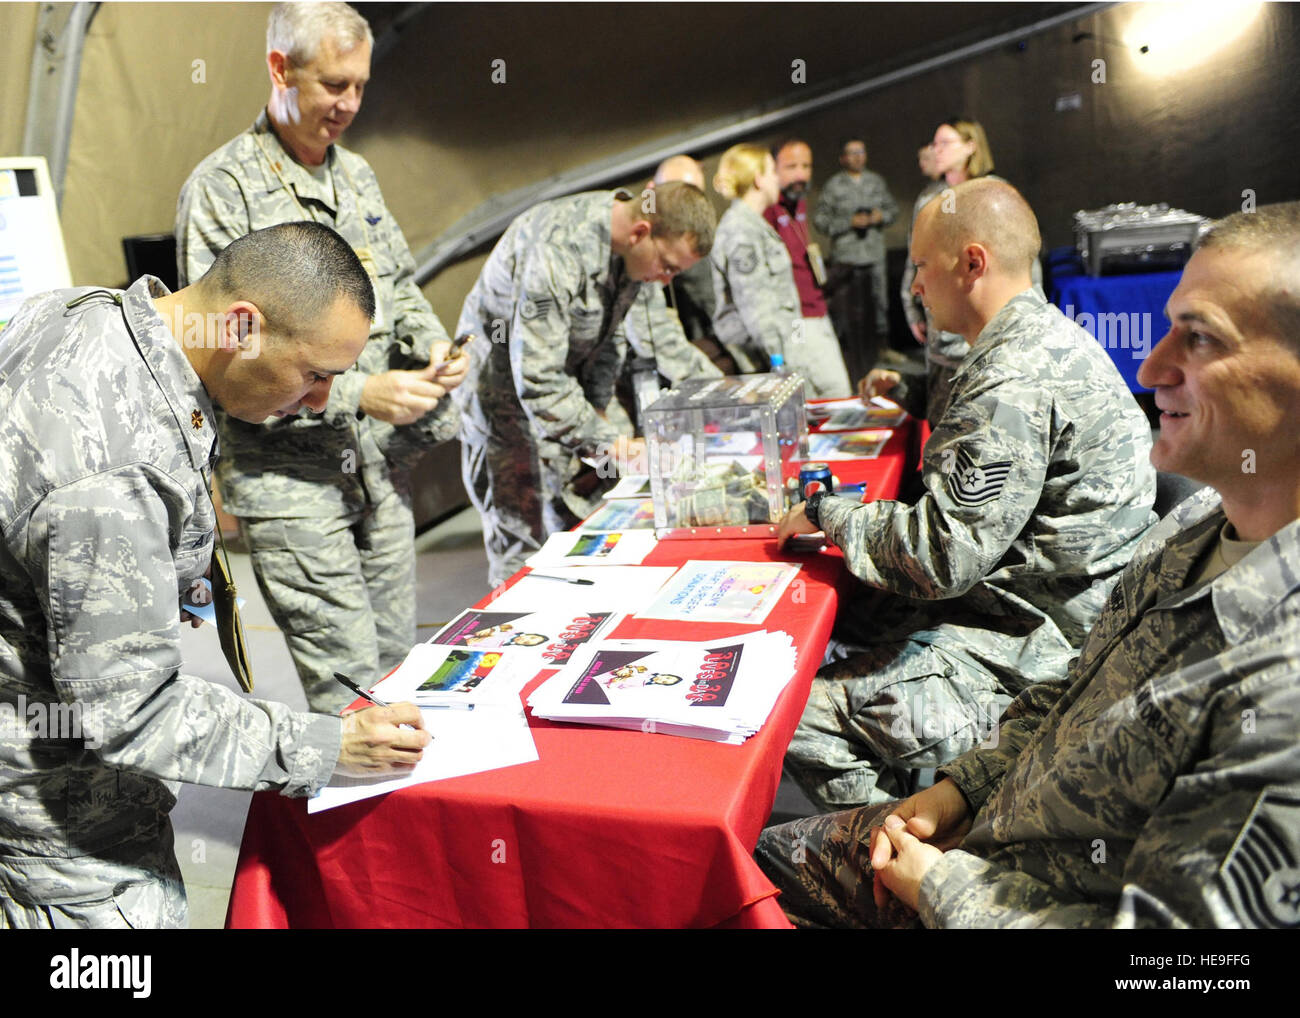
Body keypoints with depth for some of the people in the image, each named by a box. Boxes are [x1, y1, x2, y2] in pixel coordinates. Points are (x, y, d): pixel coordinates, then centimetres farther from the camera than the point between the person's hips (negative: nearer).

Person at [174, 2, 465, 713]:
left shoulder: (356, 175, 13)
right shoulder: (222, 189, -9)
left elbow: (400, 284, 23)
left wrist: (430, 344, 1)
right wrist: (356, 393, -22)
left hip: (380, 462, 7)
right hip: (287, 474, -7)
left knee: (396, 662, 14)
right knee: (350, 684, -7)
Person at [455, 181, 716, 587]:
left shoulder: (632, 248, -7)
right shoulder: (559, 250, -34)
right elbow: (538, 380, -36)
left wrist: (597, 406, -1)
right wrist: (611, 444, -33)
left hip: (565, 383, 8)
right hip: (503, 385, -8)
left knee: (585, 520, 10)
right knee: (521, 542, -6)